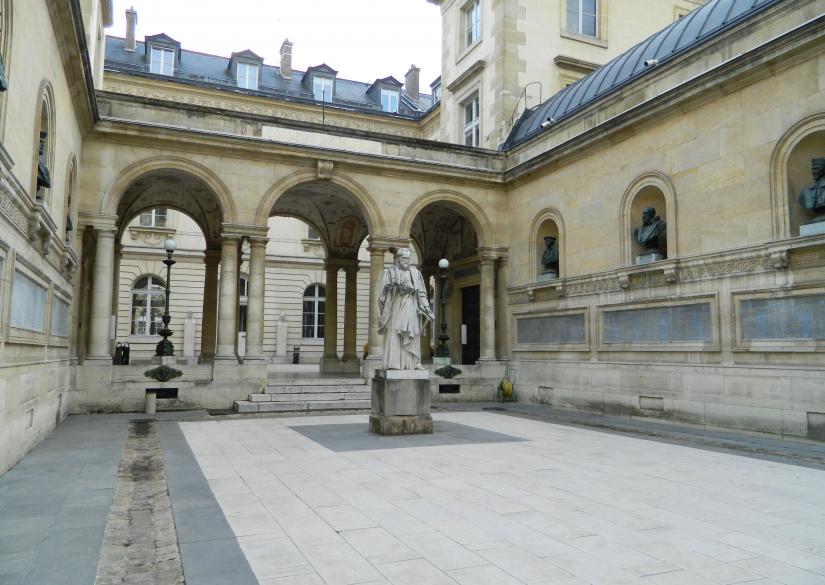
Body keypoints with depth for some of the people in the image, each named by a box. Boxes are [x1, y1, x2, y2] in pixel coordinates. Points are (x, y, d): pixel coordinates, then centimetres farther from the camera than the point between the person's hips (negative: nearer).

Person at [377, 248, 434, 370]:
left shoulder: (415, 272, 17)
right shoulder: (390, 271, 10)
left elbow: (421, 291, 12)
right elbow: (384, 288, -2)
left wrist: (426, 307, 1)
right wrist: (397, 287, -17)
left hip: (411, 307, 3)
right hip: (396, 306, -3)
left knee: (412, 335, -2)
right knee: (394, 334, -9)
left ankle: (413, 362, -1)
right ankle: (393, 363, -12)